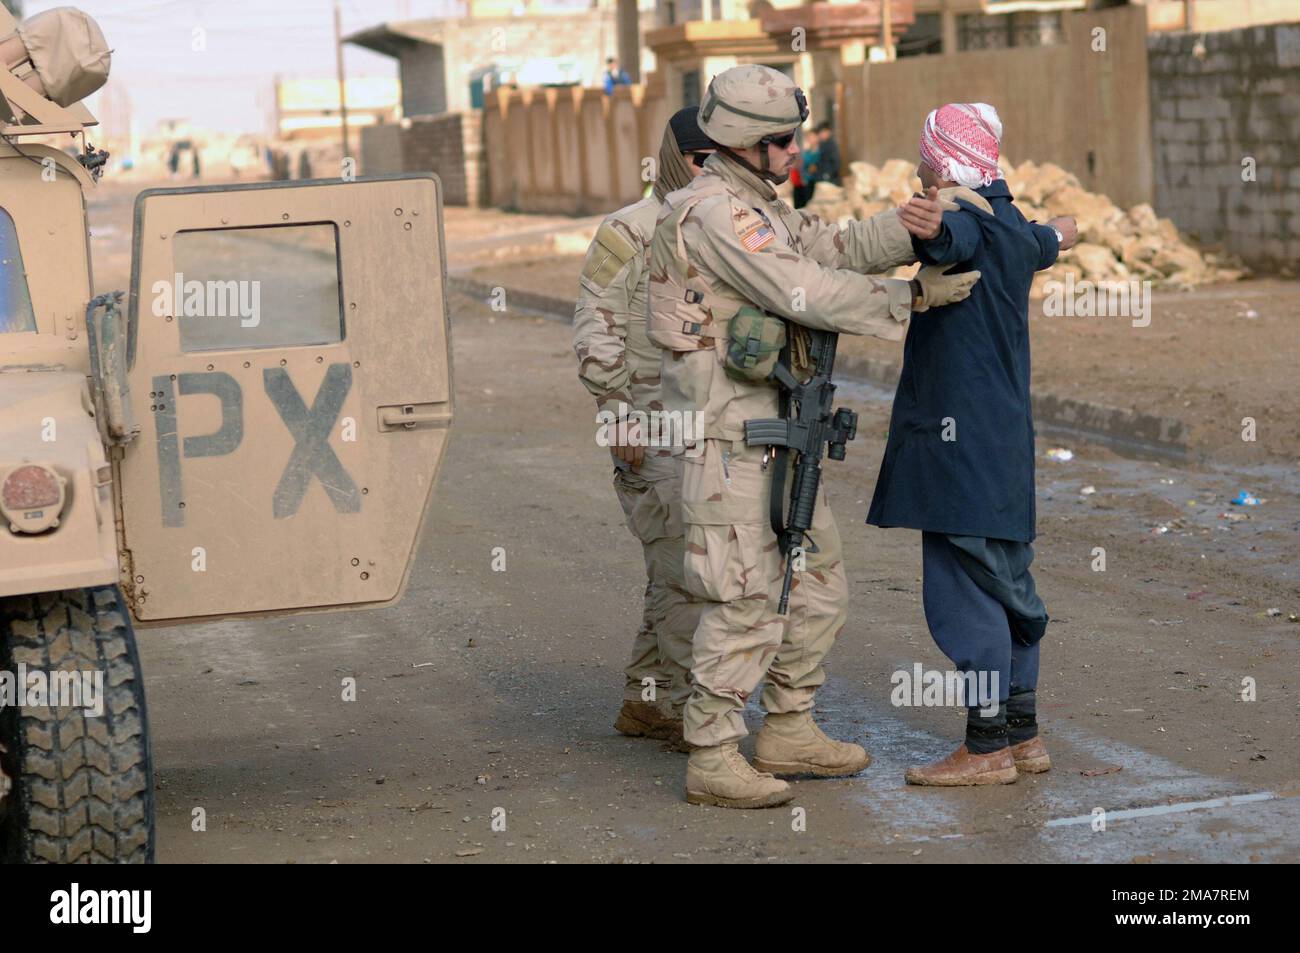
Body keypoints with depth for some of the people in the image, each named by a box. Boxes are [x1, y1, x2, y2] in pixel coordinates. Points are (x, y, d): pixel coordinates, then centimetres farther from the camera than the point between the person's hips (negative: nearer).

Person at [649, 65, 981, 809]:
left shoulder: (760, 209, 16)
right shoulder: (714, 212, -16)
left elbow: (837, 249, 10)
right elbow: (807, 294, -22)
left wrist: (910, 229, -9)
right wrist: (913, 298, -18)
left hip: (773, 438, 10)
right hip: (728, 437, -10)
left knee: (819, 584, 15)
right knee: (749, 601, -6)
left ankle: (788, 732, 26)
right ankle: (712, 760, 3)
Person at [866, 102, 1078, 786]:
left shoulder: (969, 223, -13)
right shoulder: (1013, 230, 16)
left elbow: (948, 234, -40)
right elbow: (1045, 240, 42)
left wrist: (930, 221, -63)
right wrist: (1059, 231, 66)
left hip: (962, 441, -10)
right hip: (1005, 440, 10)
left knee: (963, 592, -6)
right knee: (1007, 587, 15)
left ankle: (987, 747, -3)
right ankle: (1022, 734, 22)